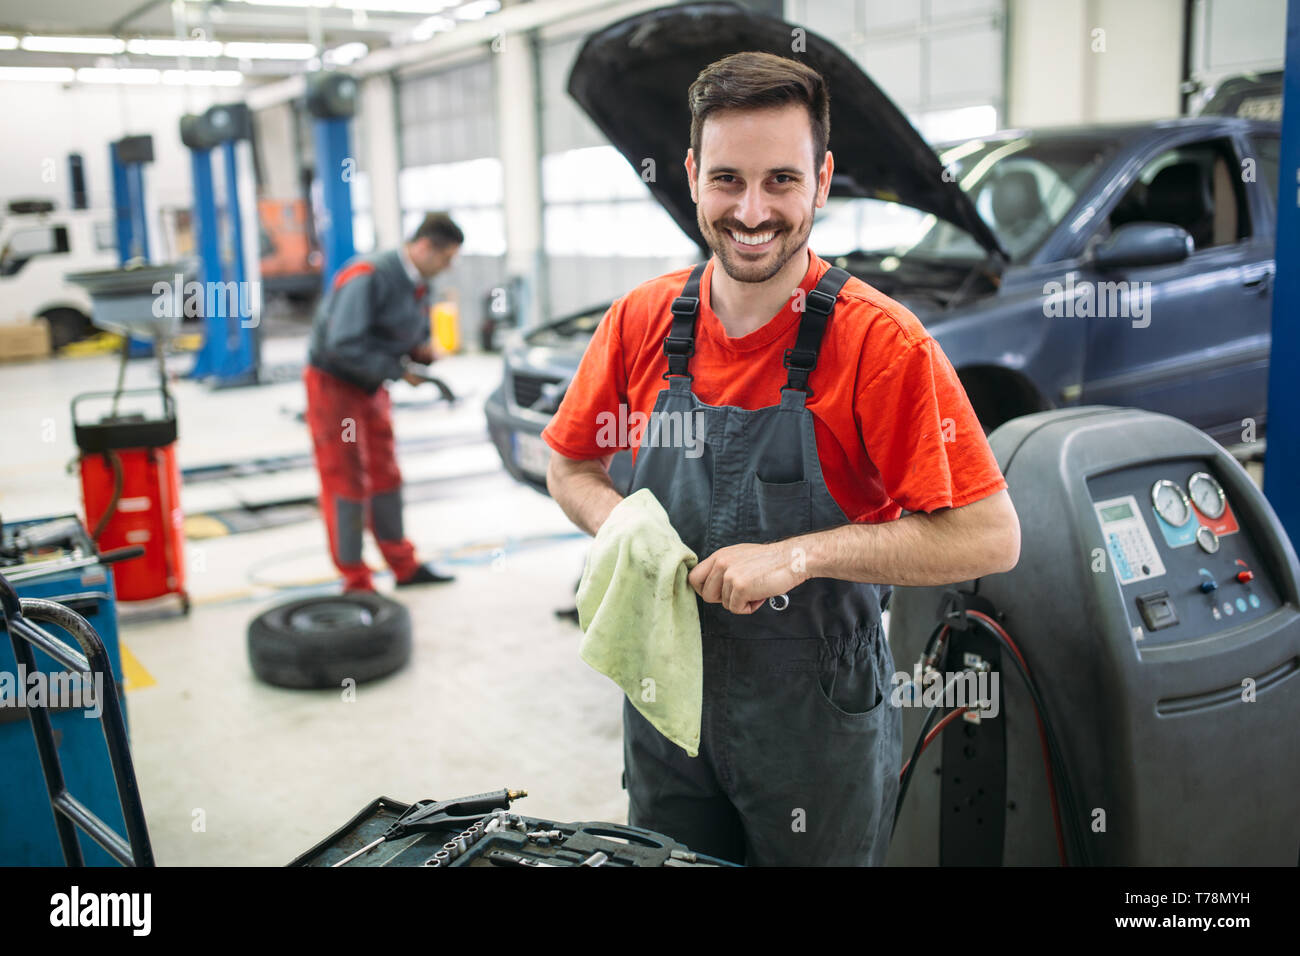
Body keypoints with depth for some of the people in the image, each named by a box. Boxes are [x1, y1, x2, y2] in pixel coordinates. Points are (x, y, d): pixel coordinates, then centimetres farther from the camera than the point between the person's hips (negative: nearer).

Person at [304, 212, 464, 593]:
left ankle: (403, 565, 25)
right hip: (334, 384, -9)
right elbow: (343, 345, -31)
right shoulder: (368, 278, -25)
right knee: (346, 483, -3)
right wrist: (398, 370, -25)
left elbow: (417, 333, 17)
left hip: (371, 387, 9)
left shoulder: (417, 285, 3)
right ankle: (355, 582, 5)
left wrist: (423, 350, -7)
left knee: (385, 476, 14)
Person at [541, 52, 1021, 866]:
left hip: (817, 721, -3)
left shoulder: (882, 343, -18)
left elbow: (990, 537, -20)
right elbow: (572, 465, 9)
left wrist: (800, 555, -26)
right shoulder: (641, 322, -4)